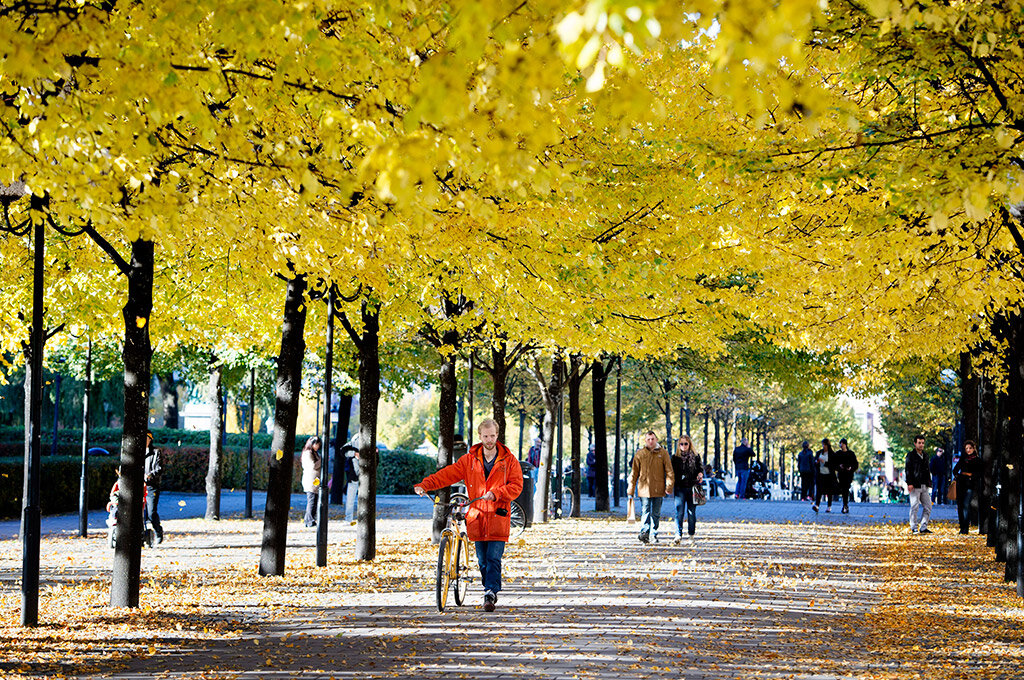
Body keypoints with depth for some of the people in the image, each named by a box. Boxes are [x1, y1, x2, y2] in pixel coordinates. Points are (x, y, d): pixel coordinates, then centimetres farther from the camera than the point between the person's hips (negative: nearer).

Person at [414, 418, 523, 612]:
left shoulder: (509, 461, 2)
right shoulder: (469, 460, 8)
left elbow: (516, 486, -3)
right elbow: (448, 474, 2)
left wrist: (495, 493, -19)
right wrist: (424, 485, -11)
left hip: (498, 517, -3)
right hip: (477, 517, 3)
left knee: (494, 558, -11)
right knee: (482, 560, 6)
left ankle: (491, 594, -10)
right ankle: (490, 590, 21)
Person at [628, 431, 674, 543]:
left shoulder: (663, 453, 4)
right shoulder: (639, 454, 5)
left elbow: (669, 471, 3)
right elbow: (634, 473, 9)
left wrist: (669, 486, -9)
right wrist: (631, 490, 7)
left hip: (658, 489, 1)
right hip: (644, 487, -1)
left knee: (656, 513, 8)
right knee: (645, 512, -10)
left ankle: (654, 534, 16)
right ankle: (644, 533, -20)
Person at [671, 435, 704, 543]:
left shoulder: (695, 457, 9)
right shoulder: (675, 458, 10)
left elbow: (700, 469, 10)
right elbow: (672, 472, 11)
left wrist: (700, 475, -12)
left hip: (692, 488, 0)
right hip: (680, 488, 0)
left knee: (691, 512, 5)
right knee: (679, 512, -10)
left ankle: (691, 534, 16)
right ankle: (678, 535, -16)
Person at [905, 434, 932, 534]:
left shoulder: (925, 455, 18)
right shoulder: (911, 455, -2)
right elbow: (908, 470, -9)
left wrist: (929, 482, 18)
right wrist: (909, 483, -17)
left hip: (925, 486, 7)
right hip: (915, 486, -7)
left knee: (928, 507, 5)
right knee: (914, 507, -7)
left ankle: (923, 527, 12)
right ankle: (914, 528, 0)